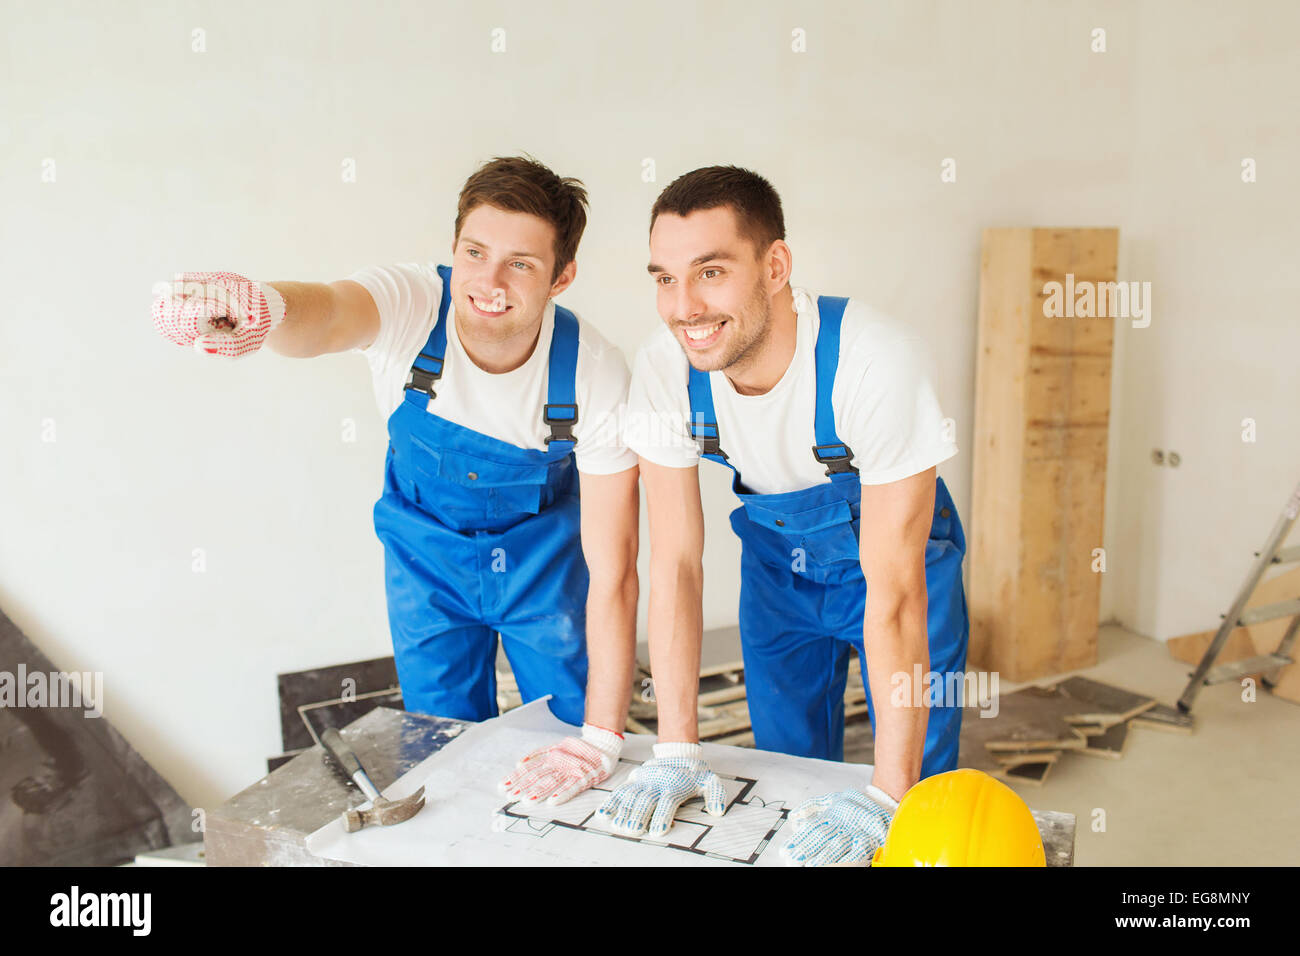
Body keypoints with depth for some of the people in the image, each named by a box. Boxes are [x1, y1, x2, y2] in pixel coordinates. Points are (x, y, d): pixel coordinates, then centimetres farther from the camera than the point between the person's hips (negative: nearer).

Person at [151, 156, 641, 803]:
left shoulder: (595, 374, -29)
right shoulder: (411, 303, -27)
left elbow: (613, 572, -26)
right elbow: (328, 313, -52)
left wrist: (601, 739, -27)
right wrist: (266, 308, -77)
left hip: (543, 553, 0)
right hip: (428, 550, 1)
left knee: (574, 772, 5)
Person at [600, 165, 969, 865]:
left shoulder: (876, 361, -36)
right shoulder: (663, 369, -24)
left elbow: (893, 589, -34)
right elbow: (676, 563, -18)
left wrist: (889, 795, -33)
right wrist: (677, 751, -21)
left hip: (903, 563, -3)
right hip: (777, 565, 3)